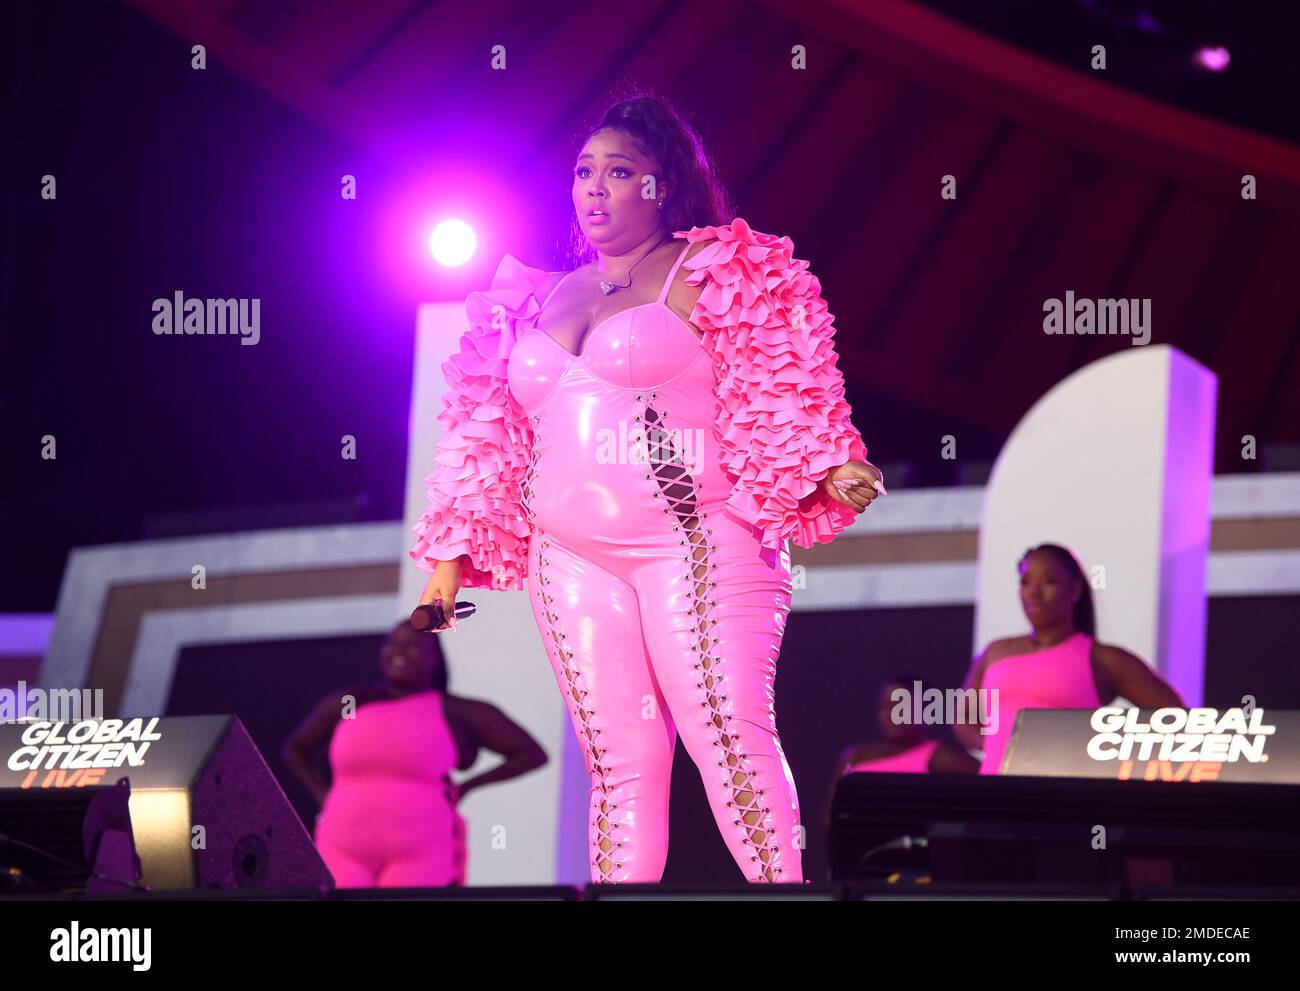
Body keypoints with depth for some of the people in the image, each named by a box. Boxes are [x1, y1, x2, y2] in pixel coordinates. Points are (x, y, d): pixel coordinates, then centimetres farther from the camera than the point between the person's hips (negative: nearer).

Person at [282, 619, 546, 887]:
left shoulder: (454, 712, 4)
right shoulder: (349, 705, 12)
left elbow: (531, 753, 5)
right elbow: (296, 749, 29)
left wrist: (466, 787, 1)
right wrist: (322, 796, 13)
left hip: (421, 858, -3)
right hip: (343, 857, 3)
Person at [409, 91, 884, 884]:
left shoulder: (714, 276, 5)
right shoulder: (537, 300, 20)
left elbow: (775, 404, -2)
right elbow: (491, 437, 23)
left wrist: (830, 476, -19)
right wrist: (454, 556, 18)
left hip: (694, 543, -5)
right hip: (570, 561, 5)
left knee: (727, 738, -16)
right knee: (620, 763, -1)